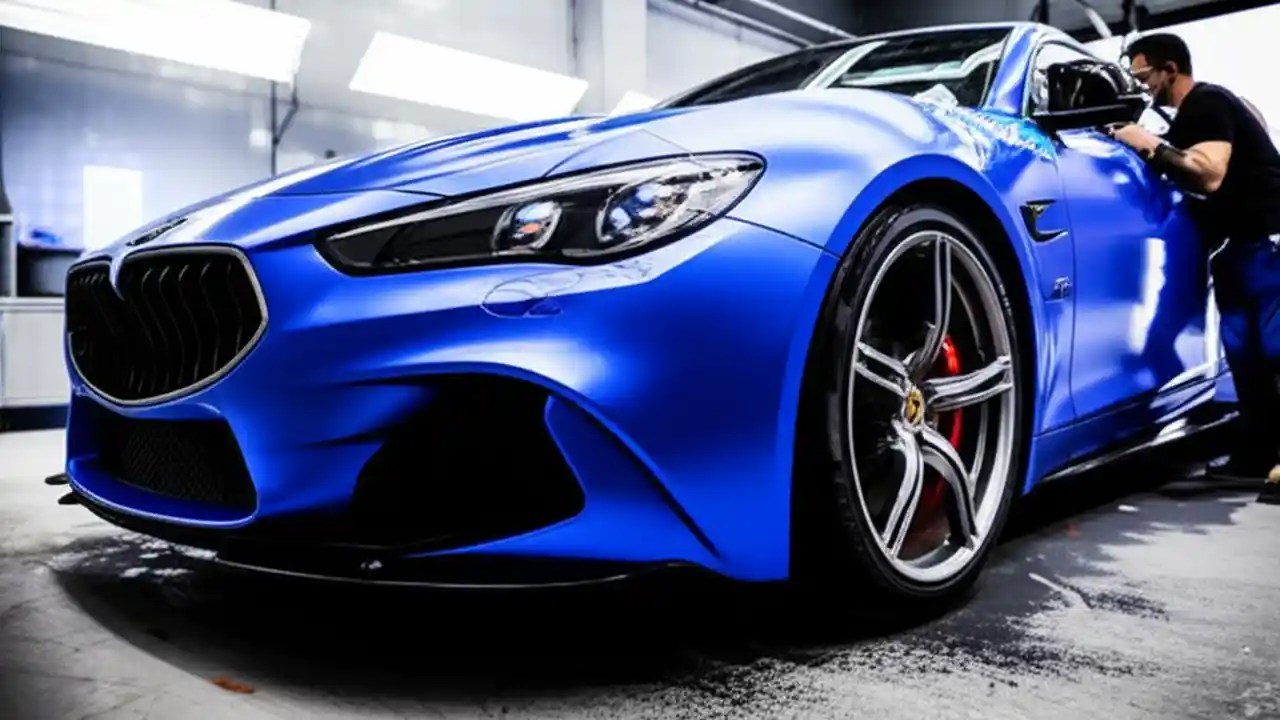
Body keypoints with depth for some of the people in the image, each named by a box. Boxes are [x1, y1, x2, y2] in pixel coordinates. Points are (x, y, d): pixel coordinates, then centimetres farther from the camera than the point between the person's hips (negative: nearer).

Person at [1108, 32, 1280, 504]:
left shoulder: (1207, 104, -13)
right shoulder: (1190, 114, 18)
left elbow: (1209, 176, -24)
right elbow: (1186, 176, 18)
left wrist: (1151, 147, -16)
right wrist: (1145, 148, 7)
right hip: (1240, 243, 10)